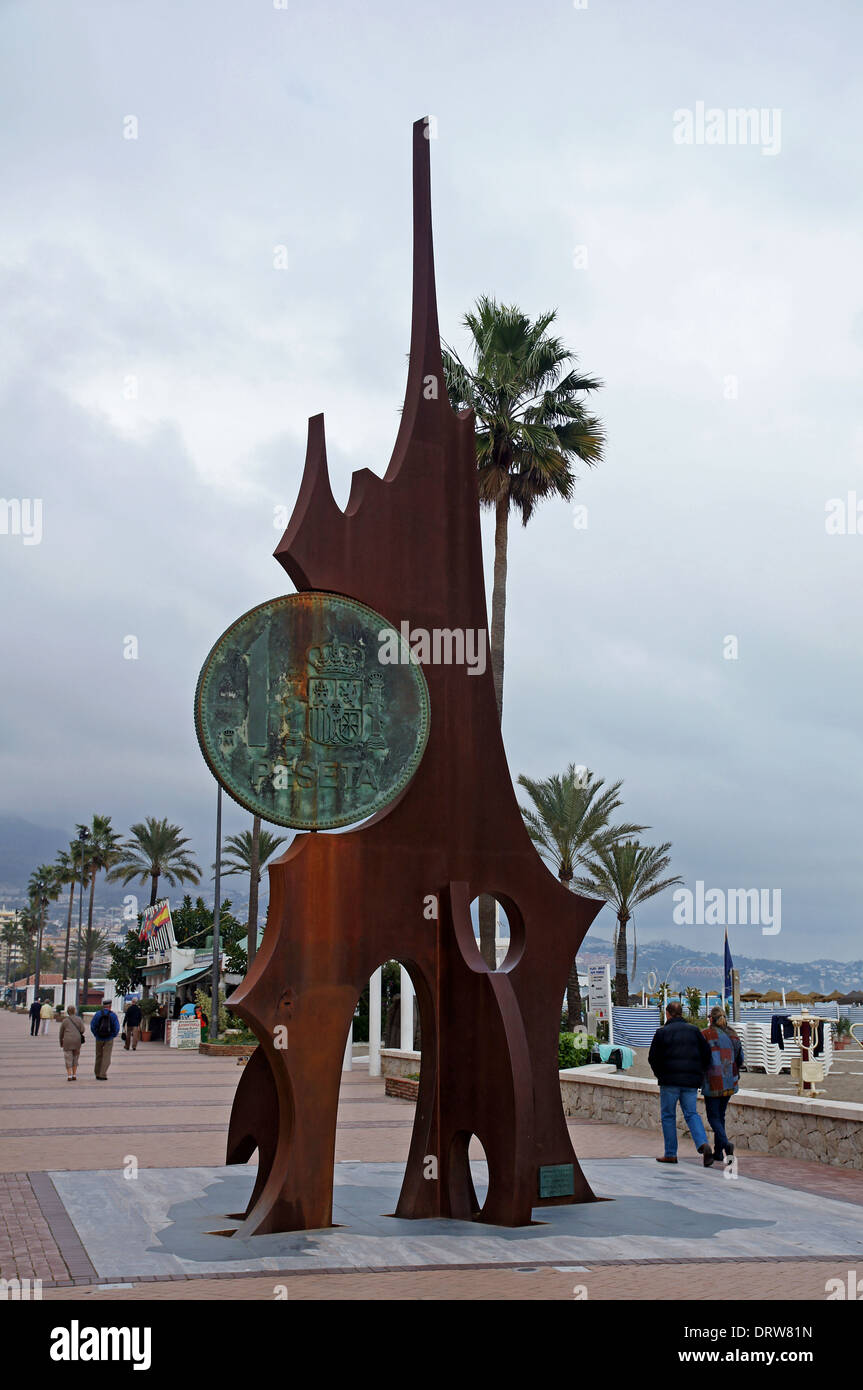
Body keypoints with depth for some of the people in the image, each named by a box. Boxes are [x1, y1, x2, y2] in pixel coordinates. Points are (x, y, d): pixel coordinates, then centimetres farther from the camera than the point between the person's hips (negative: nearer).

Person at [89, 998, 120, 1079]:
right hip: (109, 1039, -2)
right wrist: (112, 1035, 5)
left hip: (99, 1039, 2)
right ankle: (103, 1075, -6)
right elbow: (116, 1028, -9)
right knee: (106, 1057, 1)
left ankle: (97, 1074, 23)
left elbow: (92, 1026, -5)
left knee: (99, 1056, 15)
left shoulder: (97, 1014, -2)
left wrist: (96, 1035, 5)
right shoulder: (113, 1015, -6)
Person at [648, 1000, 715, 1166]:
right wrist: (699, 1072, 16)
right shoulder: (693, 1030, 8)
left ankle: (670, 1154, 9)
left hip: (670, 1080, -3)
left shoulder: (662, 1032, -3)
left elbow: (653, 1058, -3)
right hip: (691, 1081, 3)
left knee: (668, 1115, 8)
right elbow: (707, 1052, 6)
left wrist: (659, 1074, 13)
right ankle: (703, 1144, -16)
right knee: (691, 1114, 8)